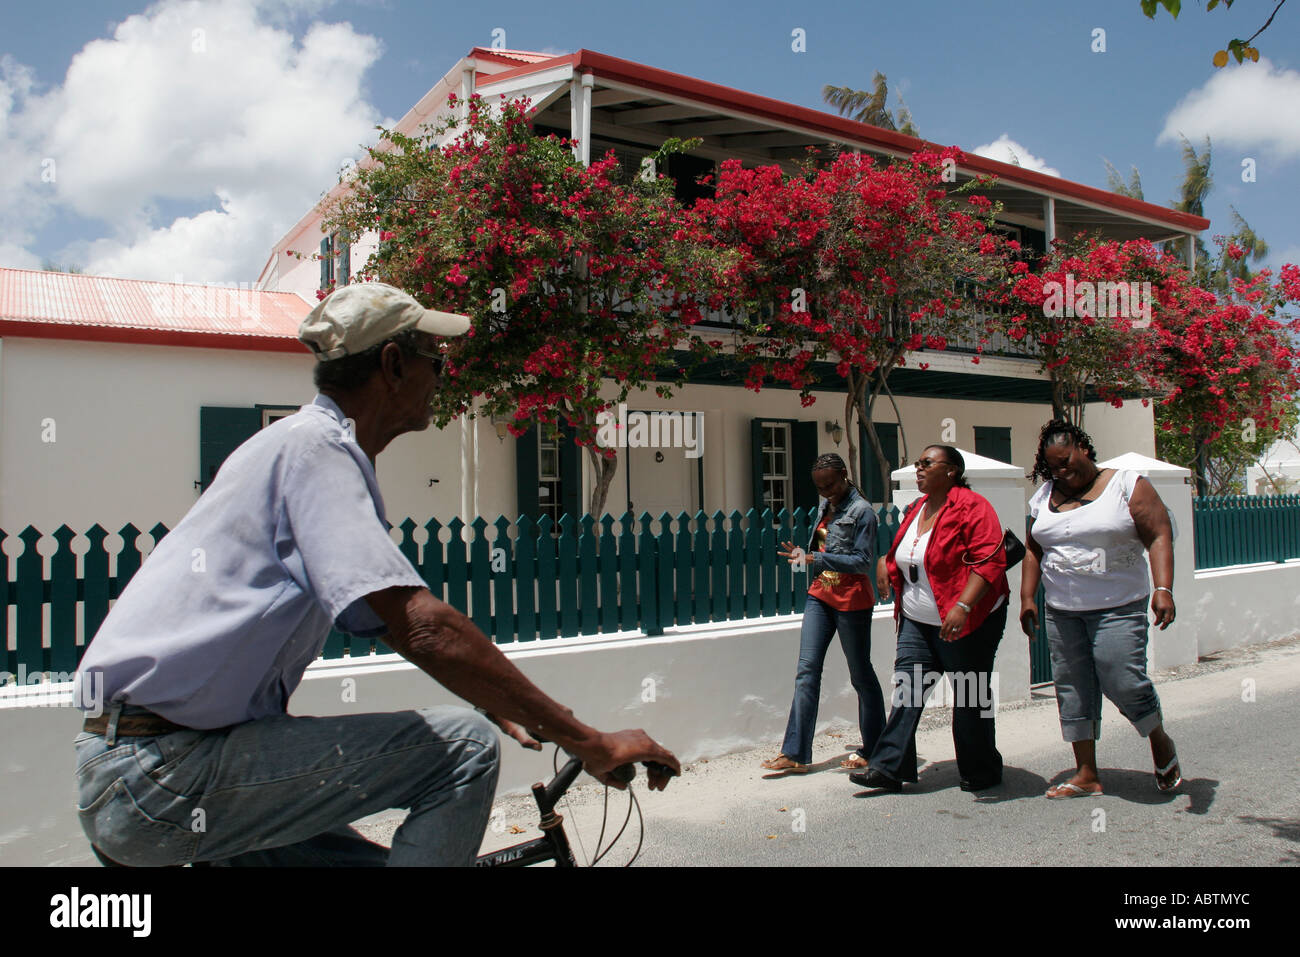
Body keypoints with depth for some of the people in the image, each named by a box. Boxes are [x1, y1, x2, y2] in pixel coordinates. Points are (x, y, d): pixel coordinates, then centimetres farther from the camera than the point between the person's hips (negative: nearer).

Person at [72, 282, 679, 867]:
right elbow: (422, 628, -27)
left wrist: (502, 706, 16)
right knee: (463, 747, -16)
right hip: (162, 775, -10)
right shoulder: (313, 446, -15)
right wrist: (589, 743, -23)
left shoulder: (300, 441, 17)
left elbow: (395, 623, 21)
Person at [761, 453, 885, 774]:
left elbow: (863, 561, -17)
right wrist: (803, 557, 1)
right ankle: (795, 753, -1)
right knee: (806, 671, -1)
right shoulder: (825, 507, 12)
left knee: (861, 675, 6)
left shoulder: (861, 511, -11)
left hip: (851, 600, -7)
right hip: (820, 596, 7)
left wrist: (817, 559, -25)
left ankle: (873, 750, 21)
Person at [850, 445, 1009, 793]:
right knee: (907, 688, -1)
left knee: (970, 698, 6)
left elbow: (990, 561, -23)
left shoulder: (971, 506, -14)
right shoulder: (916, 510, 11)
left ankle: (981, 773, 23)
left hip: (968, 621, -7)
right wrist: (886, 562, 9)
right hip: (918, 622, 7)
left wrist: (962, 606, -32)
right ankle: (889, 768, 0)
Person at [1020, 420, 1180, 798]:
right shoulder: (1045, 497, 11)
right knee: (1072, 689, 5)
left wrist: (1163, 589, -21)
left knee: (1123, 681, -12)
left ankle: (1161, 742, 19)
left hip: (1118, 607, -5)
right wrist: (1027, 597, 7)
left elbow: (1159, 537, -9)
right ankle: (1087, 775, 15)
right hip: (1061, 611, 5)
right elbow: (1033, 550, 15)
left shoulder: (1127, 485, -3)